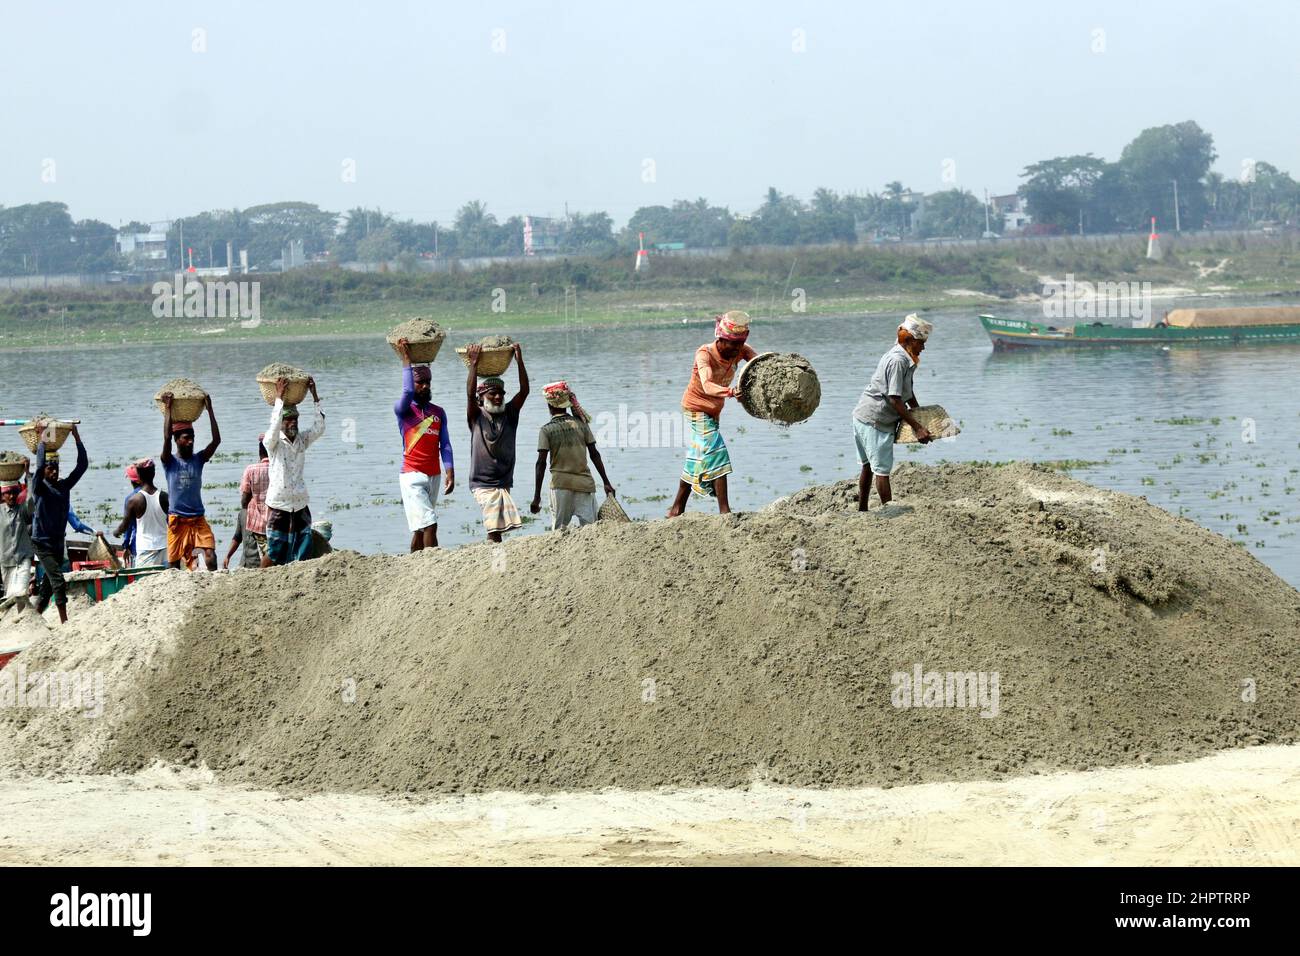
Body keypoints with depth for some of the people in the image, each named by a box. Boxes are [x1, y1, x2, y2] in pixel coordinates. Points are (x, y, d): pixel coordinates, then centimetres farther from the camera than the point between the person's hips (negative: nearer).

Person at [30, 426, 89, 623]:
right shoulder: (40, 487, -7)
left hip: (59, 541, 6)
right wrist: (42, 441, -20)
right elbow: (39, 467, -25)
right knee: (58, 581, -14)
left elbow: (82, 465, 5)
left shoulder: (64, 485, 8)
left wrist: (77, 438, -1)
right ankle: (64, 621, -16)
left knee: (49, 582, 13)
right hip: (42, 542, -6)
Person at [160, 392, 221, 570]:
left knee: (210, 556, -15)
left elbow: (216, 440, -5)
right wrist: (167, 408, -15)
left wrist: (209, 409, -6)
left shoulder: (198, 460, 7)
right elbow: (166, 438, -18)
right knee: (174, 562, 3)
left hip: (198, 519, 2)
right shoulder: (169, 461, -1)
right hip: (177, 520, -2)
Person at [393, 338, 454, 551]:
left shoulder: (438, 413, 13)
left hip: (434, 476, 5)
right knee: (429, 525, -17)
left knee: (420, 528, 9)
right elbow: (407, 392, -23)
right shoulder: (403, 410, 0)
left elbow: (445, 445, 7)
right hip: (412, 477, -5)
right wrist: (406, 361, -17)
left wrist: (450, 473, -6)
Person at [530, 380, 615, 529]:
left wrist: (537, 496, -2)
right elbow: (594, 454, 4)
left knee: (559, 529, 3)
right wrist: (606, 482, 10)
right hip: (585, 483, 2)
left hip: (560, 484, -2)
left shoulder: (546, 430, -2)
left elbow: (541, 463, -5)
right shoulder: (581, 424, 5)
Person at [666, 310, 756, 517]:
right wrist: (728, 392, -64)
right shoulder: (705, 354, -28)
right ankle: (724, 511, -21)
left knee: (698, 458, 15)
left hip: (713, 410, 7)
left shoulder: (740, 351, -10)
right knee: (716, 453, -19)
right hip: (696, 407, -7)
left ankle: (677, 510, 27)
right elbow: (707, 385, -44)